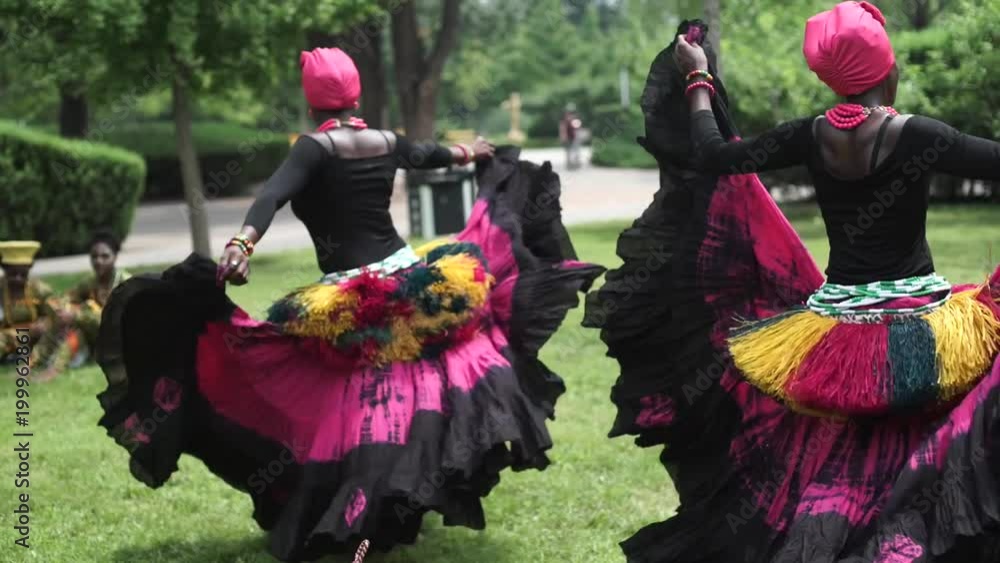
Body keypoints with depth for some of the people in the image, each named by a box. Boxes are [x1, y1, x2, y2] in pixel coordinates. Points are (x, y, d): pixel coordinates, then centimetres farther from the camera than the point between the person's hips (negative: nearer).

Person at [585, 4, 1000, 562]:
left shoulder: (812, 137, -1)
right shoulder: (918, 136, -12)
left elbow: (712, 156, 4)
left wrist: (697, 79, 15)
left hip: (835, 329, 4)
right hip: (922, 329, -4)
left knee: (834, 468, 15)